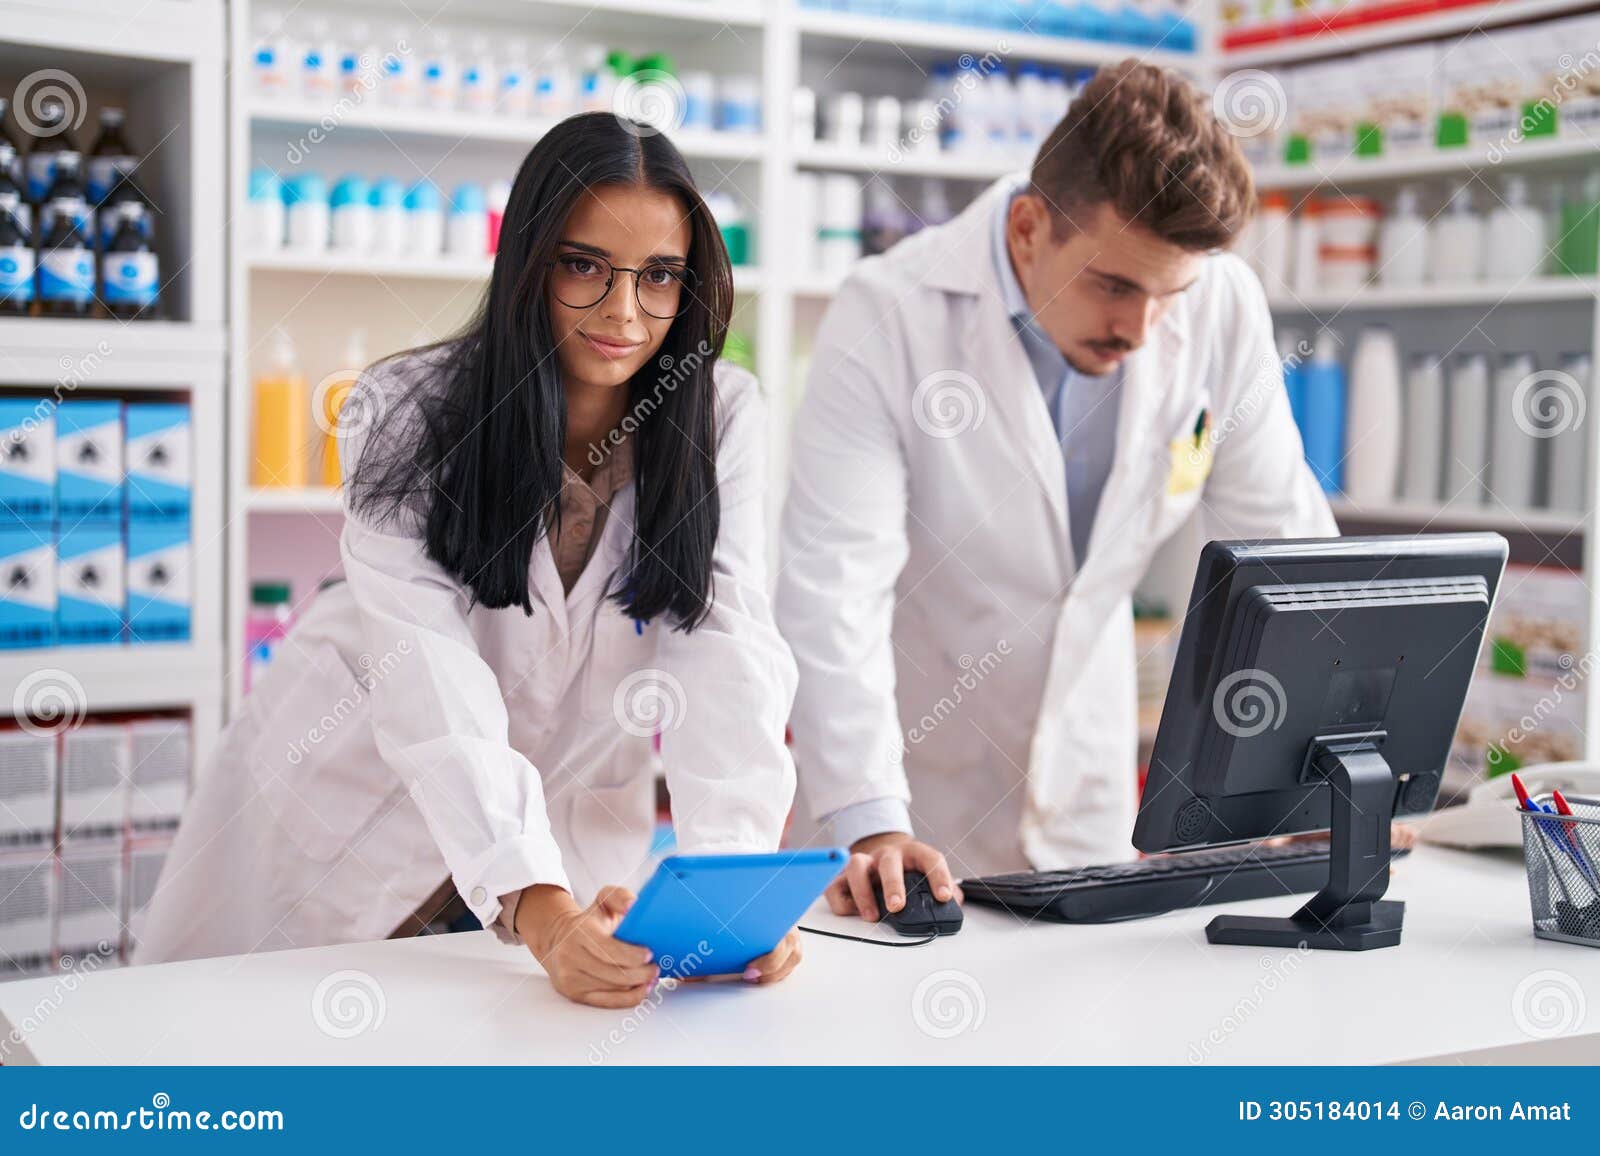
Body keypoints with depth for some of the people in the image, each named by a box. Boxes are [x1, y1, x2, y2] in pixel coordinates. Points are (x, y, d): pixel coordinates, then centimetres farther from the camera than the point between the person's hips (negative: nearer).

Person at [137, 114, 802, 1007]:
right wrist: (535, 909, -46)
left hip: (572, 823, 2)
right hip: (356, 800, -1)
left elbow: (727, 647, -24)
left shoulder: (723, 419, -14)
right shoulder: (407, 415, -22)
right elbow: (434, 685, -32)